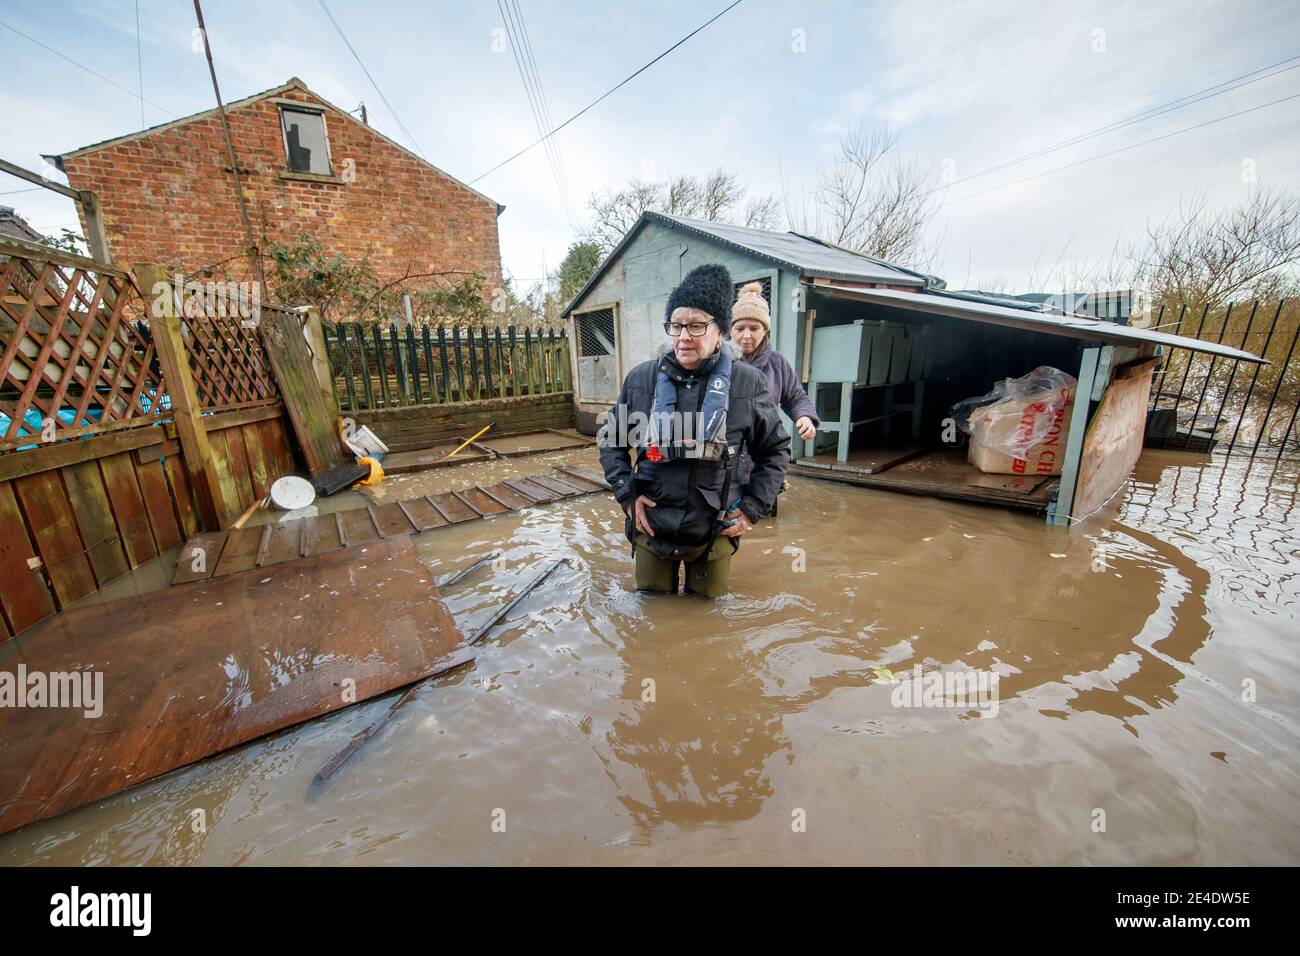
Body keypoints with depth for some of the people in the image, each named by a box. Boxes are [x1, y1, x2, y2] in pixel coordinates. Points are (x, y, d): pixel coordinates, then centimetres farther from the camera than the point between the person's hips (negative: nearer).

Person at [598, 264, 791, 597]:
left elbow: (775, 450, 4)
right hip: (651, 530, 1)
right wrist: (627, 493, -4)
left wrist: (752, 507, -3)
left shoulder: (748, 382, -8)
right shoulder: (640, 379, -4)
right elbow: (610, 440, 8)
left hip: (715, 533, 0)